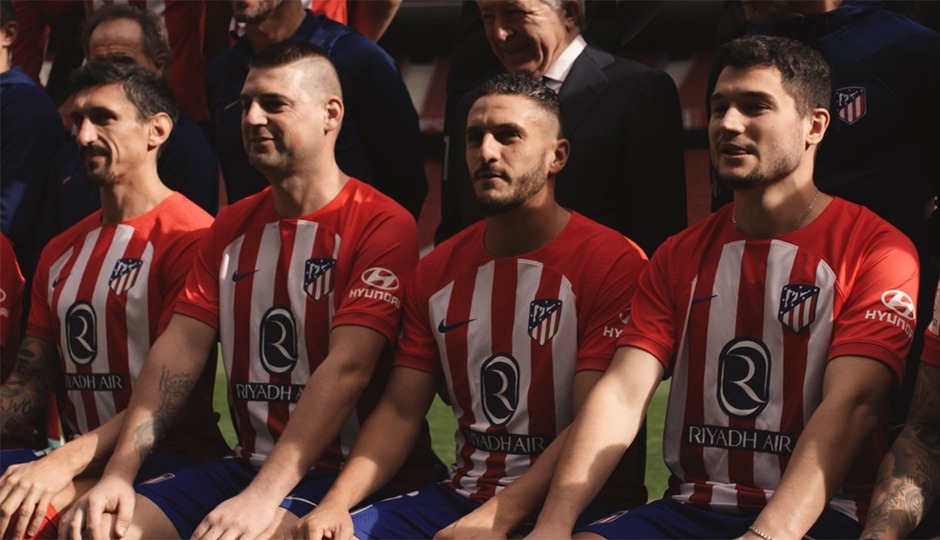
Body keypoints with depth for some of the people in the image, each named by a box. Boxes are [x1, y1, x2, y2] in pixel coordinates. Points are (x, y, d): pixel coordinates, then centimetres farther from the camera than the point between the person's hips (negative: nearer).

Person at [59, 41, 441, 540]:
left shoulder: (382, 225, -9)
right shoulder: (231, 227, 15)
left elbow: (347, 368, -19)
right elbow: (180, 348, 6)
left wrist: (263, 497, -27)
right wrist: (118, 473, -8)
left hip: (346, 474, -6)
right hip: (249, 462, 7)